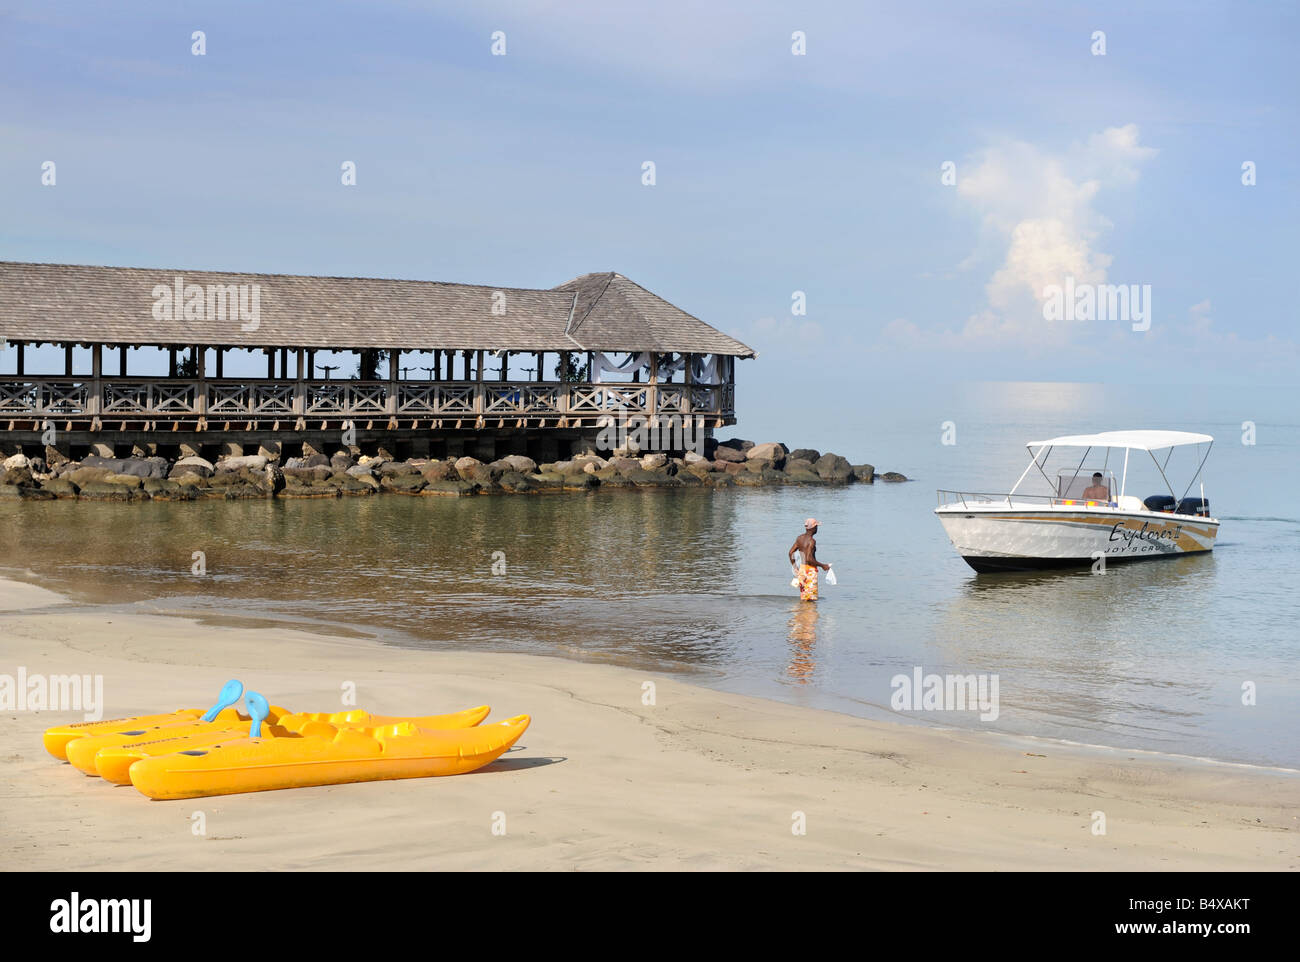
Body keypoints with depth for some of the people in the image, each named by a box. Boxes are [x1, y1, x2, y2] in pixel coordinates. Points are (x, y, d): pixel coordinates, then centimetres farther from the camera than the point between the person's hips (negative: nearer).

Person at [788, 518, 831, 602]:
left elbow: (791, 552, 9)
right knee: (810, 598, -4)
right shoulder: (811, 541, -17)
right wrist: (822, 565, -13)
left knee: (803, 597, 14)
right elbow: (809, 559, -24)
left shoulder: (800, 538, 7)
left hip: (801, 568, 8)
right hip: (810, 570, -8)